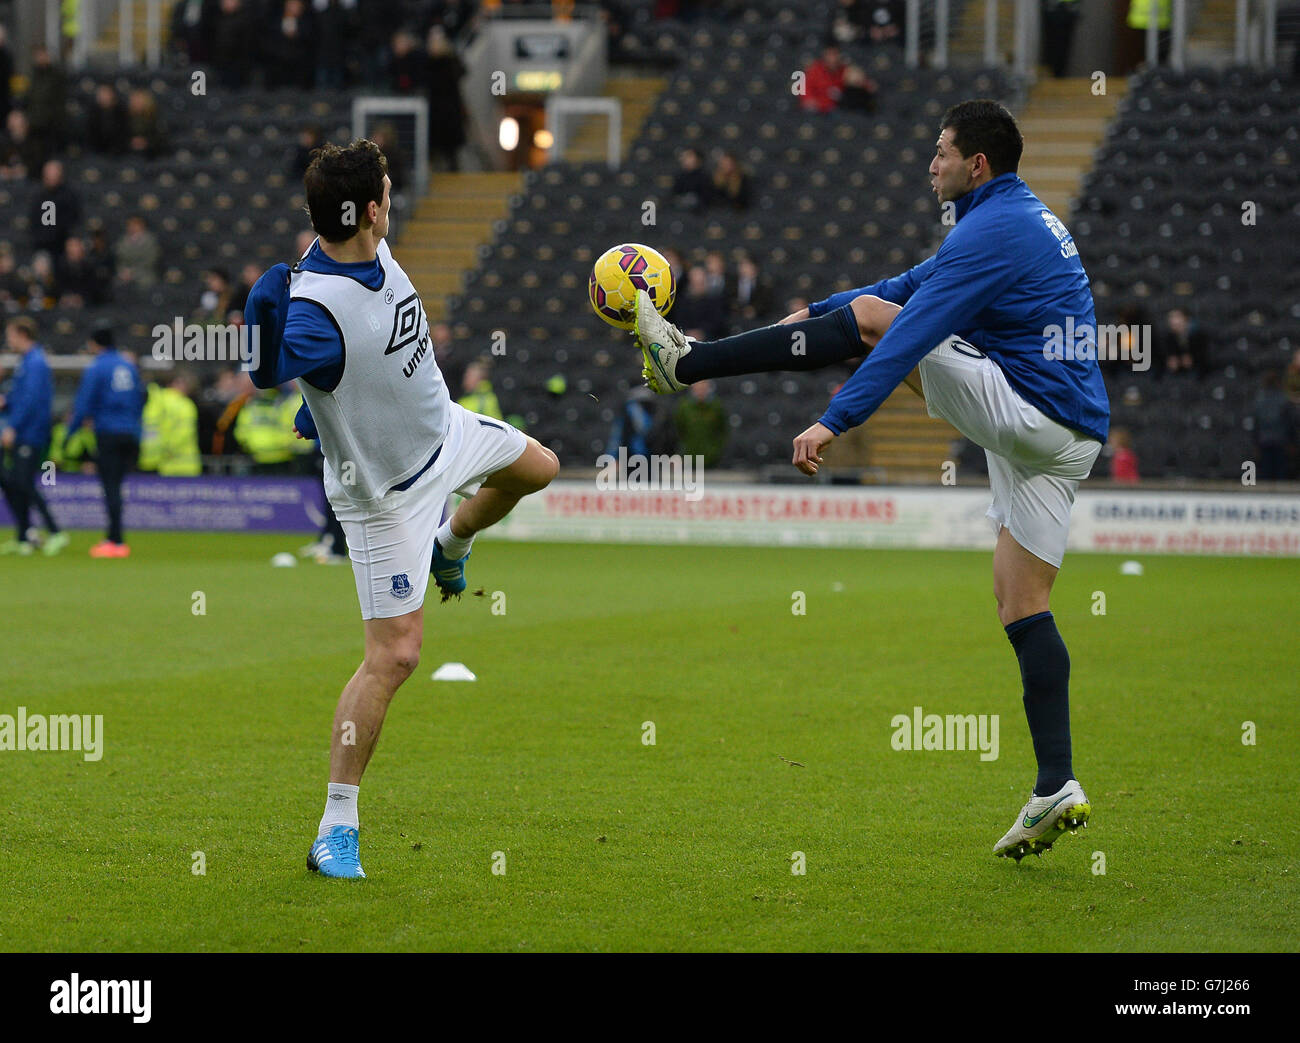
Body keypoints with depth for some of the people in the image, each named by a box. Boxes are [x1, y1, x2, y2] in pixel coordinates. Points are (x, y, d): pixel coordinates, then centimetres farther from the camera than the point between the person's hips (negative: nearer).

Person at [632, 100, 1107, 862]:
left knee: (871, 320, -2)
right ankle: (1057, 790, -2)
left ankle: (685, 363, 2)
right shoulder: (1028, 220, 22)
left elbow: (908, 334, -20)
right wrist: (814, 313, 38)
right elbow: (916, 286, 34)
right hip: (1071, 435, 9)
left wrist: (835, 422, -25)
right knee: (1023, 606, 7)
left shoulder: (990, 233, -11)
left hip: (1026, 416, -9)